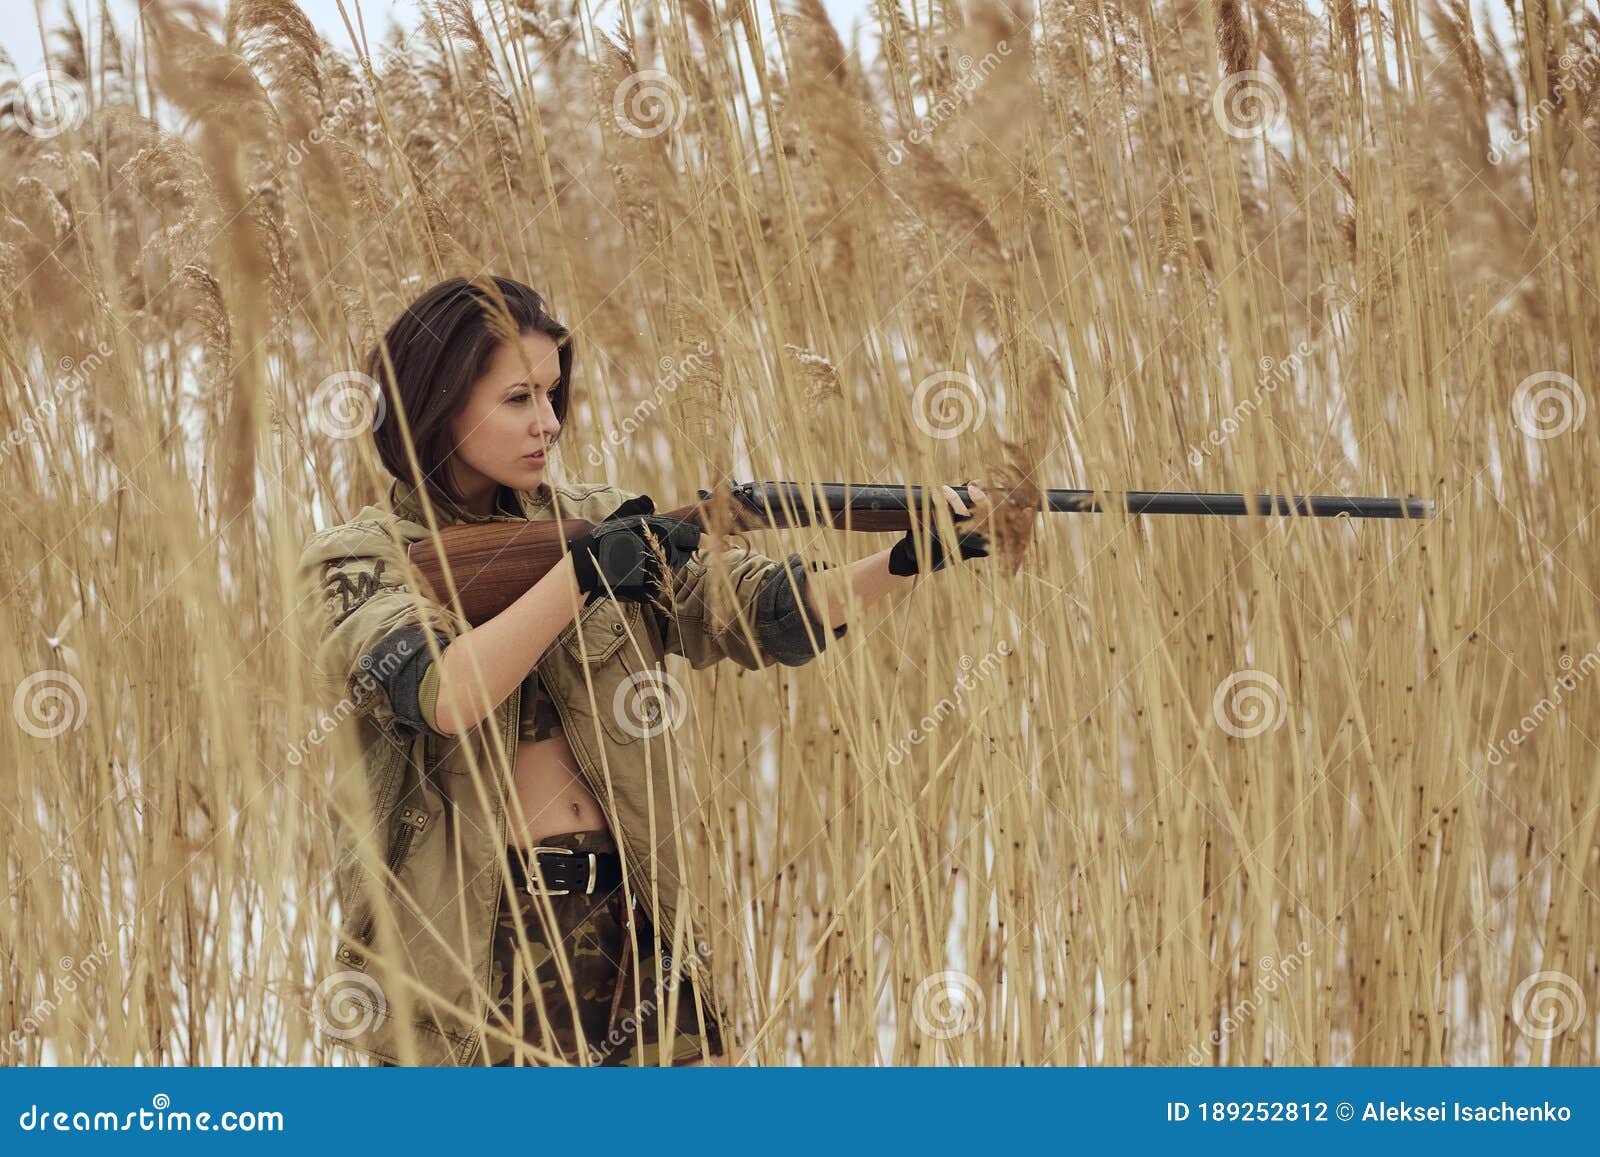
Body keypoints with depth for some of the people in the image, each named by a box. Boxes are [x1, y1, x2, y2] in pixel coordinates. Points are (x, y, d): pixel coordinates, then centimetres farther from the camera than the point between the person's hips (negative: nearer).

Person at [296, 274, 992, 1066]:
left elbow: (763, 612, 0)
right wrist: (580, 573, -23)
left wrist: (905, 561, -15)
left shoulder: (597, 522, 10)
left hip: (627, 928, 4)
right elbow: (443, 695, -21)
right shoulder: (360, 561, -2)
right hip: (467, 947, -3)